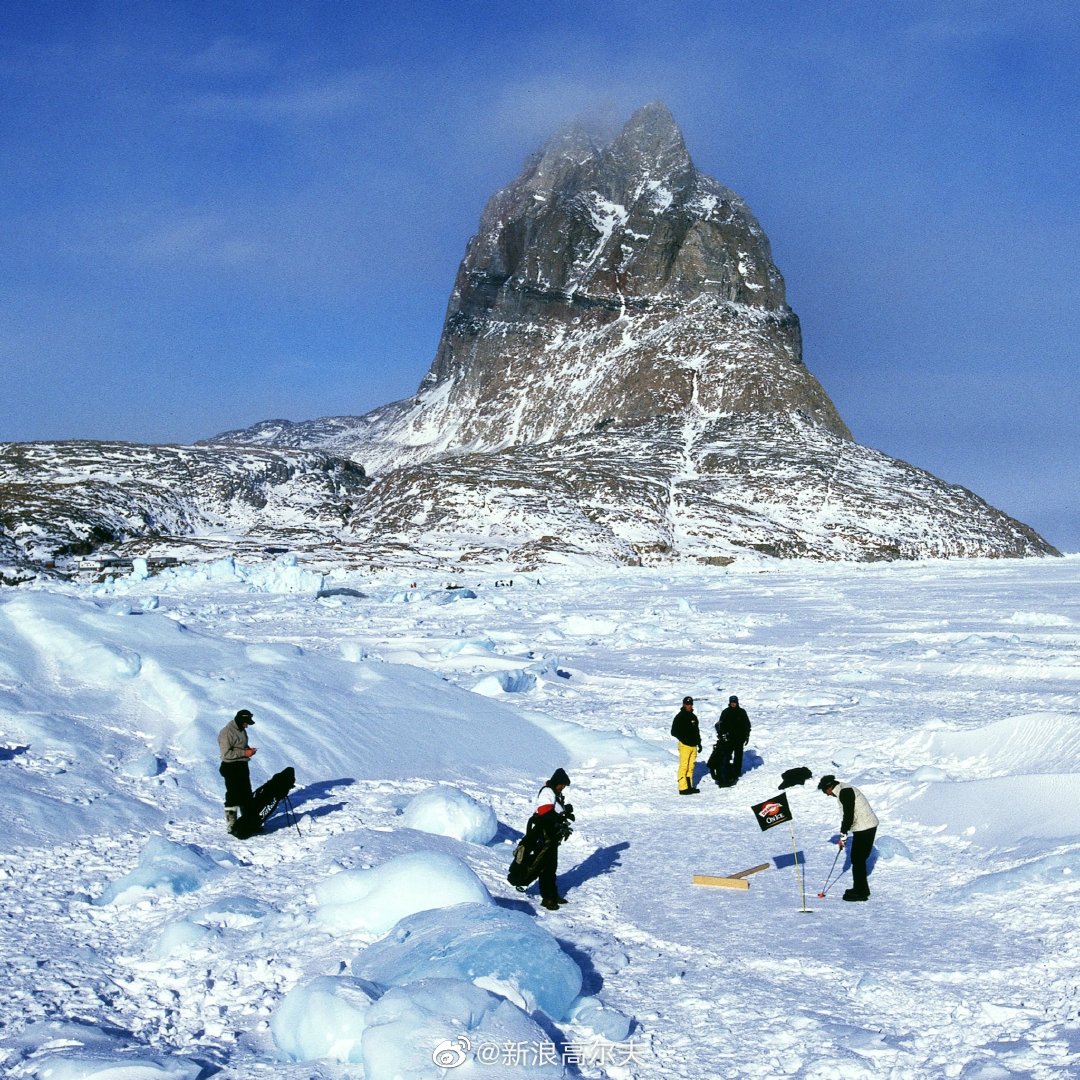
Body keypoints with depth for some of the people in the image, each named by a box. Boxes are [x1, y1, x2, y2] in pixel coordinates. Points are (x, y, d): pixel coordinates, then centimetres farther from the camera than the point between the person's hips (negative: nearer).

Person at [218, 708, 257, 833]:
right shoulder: (226, 733, -19)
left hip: (242, 766, 9)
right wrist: (244, 753, -22)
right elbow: (226, 753, -23)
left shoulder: (241, 730, 10)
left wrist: (249, 749, 2)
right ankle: (231, 825, 3)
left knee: (246, 794, 18)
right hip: (231, 768, -9)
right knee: (233, 796, -5)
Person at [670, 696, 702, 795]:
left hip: (693, 746, 7)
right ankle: (683, 788, -9)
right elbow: (674, 732, -8)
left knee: (691, 766, 10)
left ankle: (689, 786, 16)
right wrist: (684, 739, -15)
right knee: (684, 766, -9)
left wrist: (699, 742, 22)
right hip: (685, 745, -7)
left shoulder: (693, 717, 17)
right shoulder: (680, 717, -6)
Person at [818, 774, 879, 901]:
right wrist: (843, 834, 17)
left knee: (857, 859, -6)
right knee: (857, 858, 16)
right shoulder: (845, 790, 17)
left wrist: (843, 835, -14)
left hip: (864, 828, -10)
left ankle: (860, 892, -2)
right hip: (867, 827, 10)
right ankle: (861, 889, 25)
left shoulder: (845, 792, -16)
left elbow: (849, 815, -21)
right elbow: (848, 814, 21)